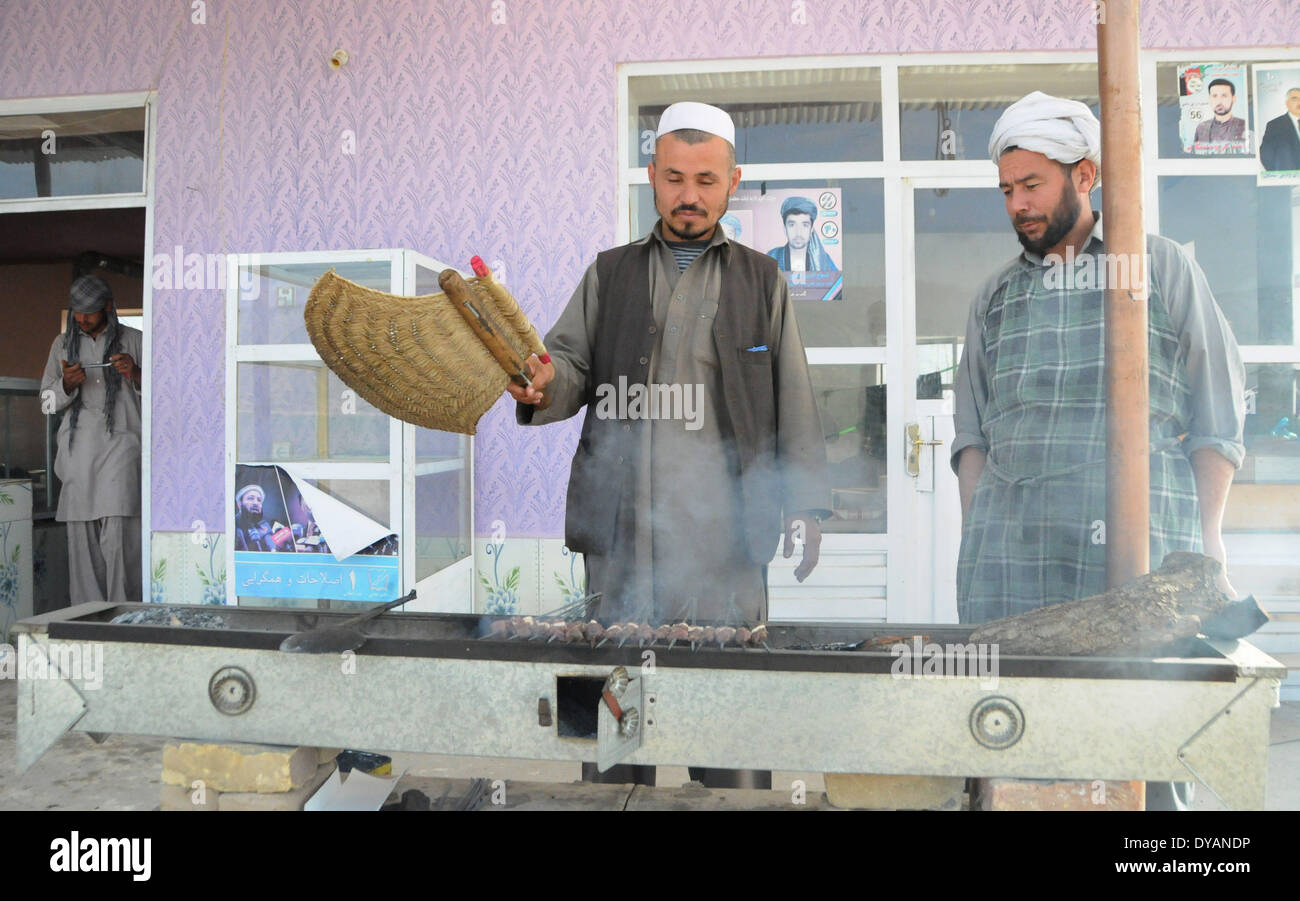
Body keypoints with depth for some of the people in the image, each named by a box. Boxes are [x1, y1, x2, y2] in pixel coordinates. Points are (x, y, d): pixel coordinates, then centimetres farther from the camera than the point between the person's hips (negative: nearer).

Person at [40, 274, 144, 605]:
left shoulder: (134, 340, 8)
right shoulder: (63, 343, 17)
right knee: (81, 538, 1)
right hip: (78, 450, 3)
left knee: (119, 534, -14)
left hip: (120, 446, -3)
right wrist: (67, 385, -4)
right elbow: (47, 402, 17)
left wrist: (135, 376, -11)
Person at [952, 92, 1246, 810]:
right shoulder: (995, 295, 19)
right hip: (1009, 547, 3)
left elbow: (1216, 415, 9)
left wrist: (1207, 537, 0)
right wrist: (974, 529, 6)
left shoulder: (1161, 266, 12)